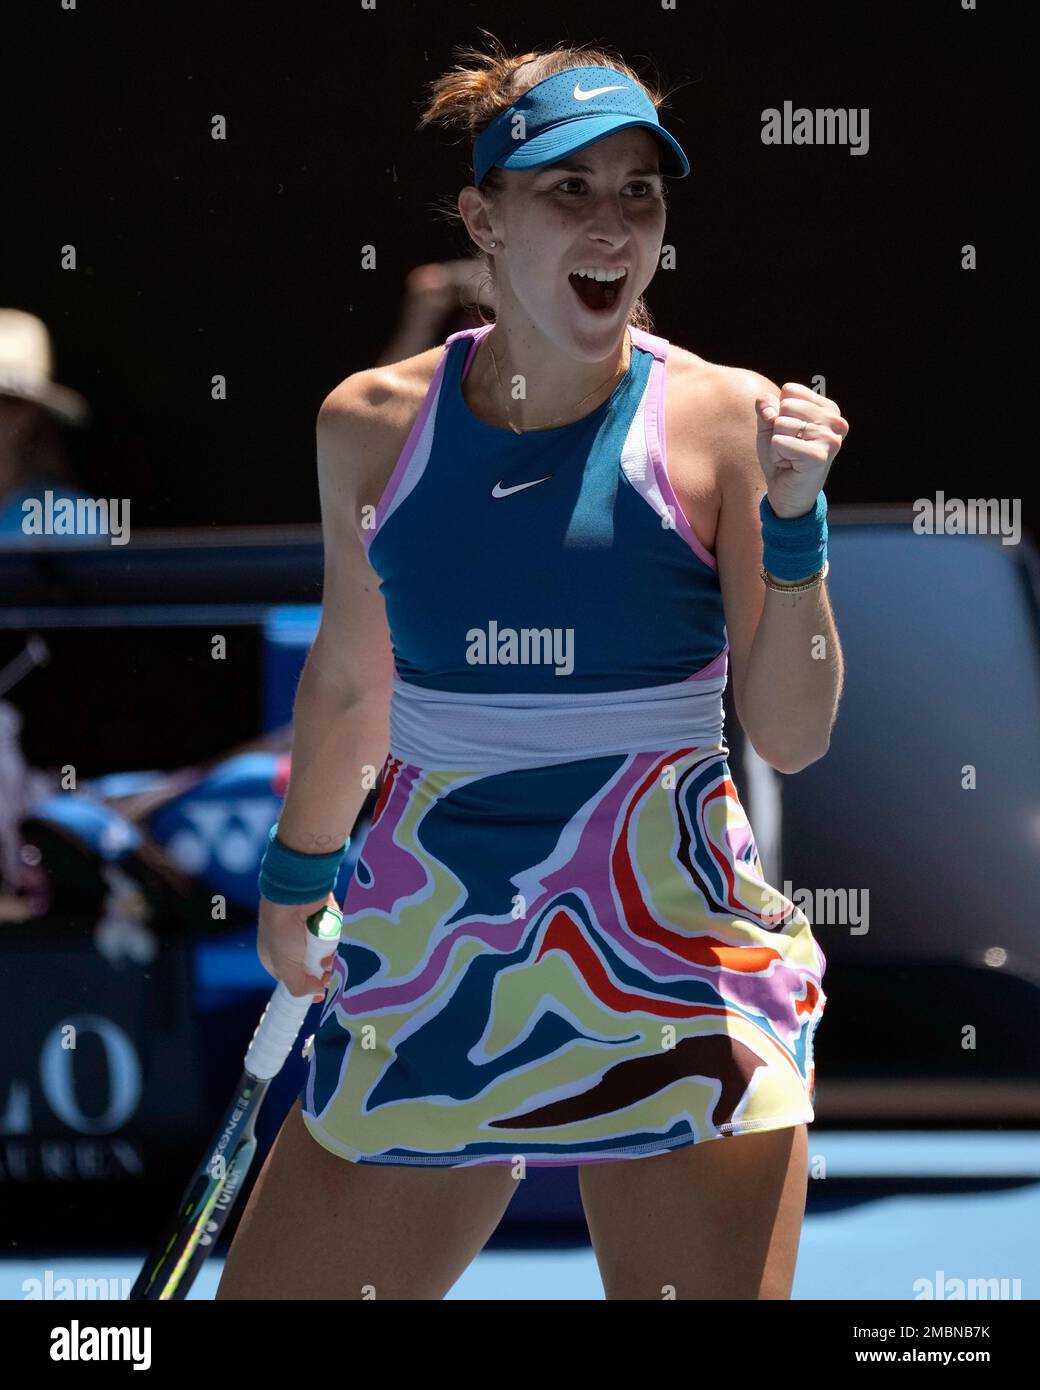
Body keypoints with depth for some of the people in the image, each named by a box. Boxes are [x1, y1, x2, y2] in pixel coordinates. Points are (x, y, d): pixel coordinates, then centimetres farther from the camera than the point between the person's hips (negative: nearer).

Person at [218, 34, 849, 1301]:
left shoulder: (721, 420, -6)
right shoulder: (372, 425, 2)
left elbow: (792, 737, -7)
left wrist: (792, 520, -18)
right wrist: (295, 874, 30)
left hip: (675, 969, -3)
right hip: (429, 957, 3)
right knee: (269, 1291, 3)